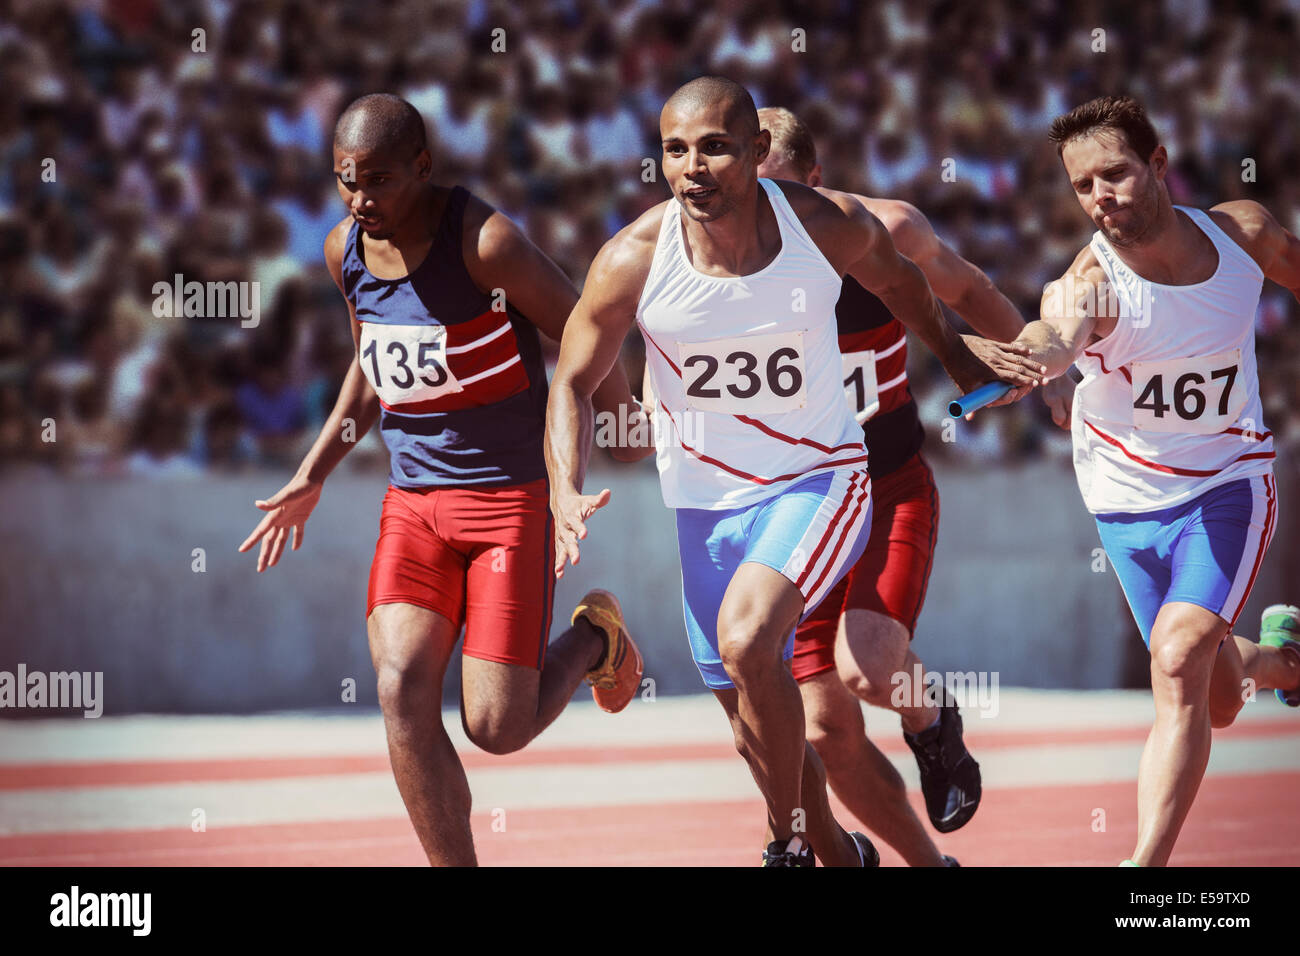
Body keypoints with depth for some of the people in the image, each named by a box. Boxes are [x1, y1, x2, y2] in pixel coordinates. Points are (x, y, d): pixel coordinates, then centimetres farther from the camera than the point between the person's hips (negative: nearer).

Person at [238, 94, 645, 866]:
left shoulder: (485, 242, -18)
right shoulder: (346, 251, 3)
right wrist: (312, 477, 20)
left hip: (511, 497, -5)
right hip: (414, 504, 5)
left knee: (496, 727, -7)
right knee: (403, 693, -16)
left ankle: (592, 639, 25)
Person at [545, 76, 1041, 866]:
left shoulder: (829, 228, -17)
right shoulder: (634, 261, -16)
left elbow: (896, 278, 8)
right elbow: (574, 383, -4)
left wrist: (954, 352, 23)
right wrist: (566, 492, -20)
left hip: (819, 481, -3)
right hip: (706, 500, 3)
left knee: (746, 642, -29)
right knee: (752, 721, 12)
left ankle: (792, 843, -10)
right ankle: (837, 852, 40)